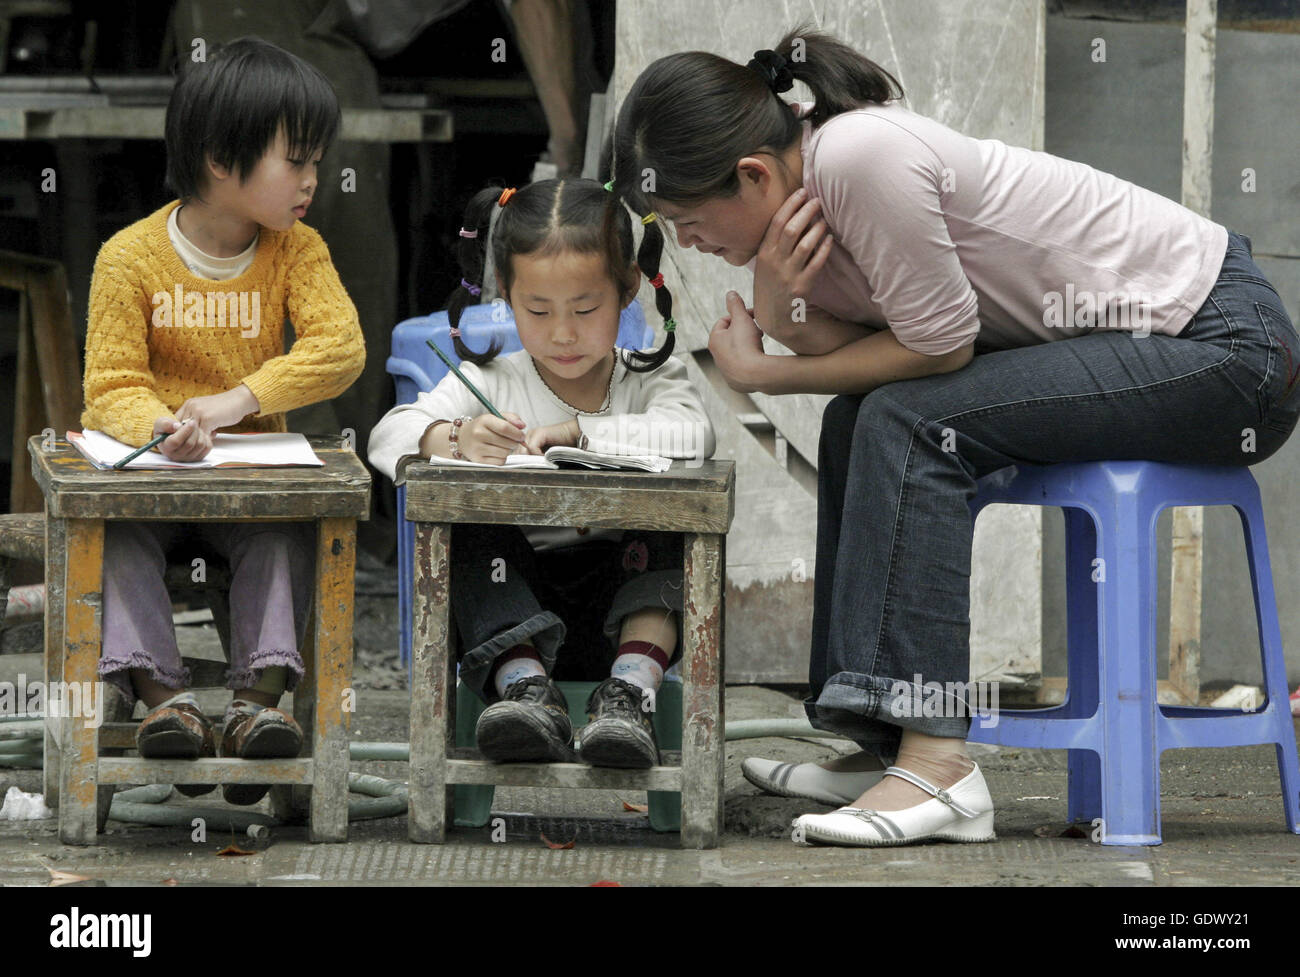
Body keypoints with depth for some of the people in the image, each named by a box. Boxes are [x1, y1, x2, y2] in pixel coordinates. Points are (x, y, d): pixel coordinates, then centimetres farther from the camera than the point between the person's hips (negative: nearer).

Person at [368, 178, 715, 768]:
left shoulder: (650, 378, 2)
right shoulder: (490, 383, 3)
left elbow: (693, 436, -21)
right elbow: (390, 435, -11)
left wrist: (578, 430, -25)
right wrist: (456, 439, -33)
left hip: (625, 611, -1)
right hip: (510, 610, 1)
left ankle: (633, 686, -37)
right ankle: (523, 684, -39)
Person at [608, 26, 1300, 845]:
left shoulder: (863, 158, -25)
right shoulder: (805, 181, 4)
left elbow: (940, 346, -18)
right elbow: (858, 346, 4)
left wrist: (764, 373, -11)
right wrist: (780, 309, -16)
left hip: (1230, 346, -10)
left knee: (909, 422, -20)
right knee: (863, 416, 6)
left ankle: (938, 768, -25)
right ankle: (885, 746, 7)